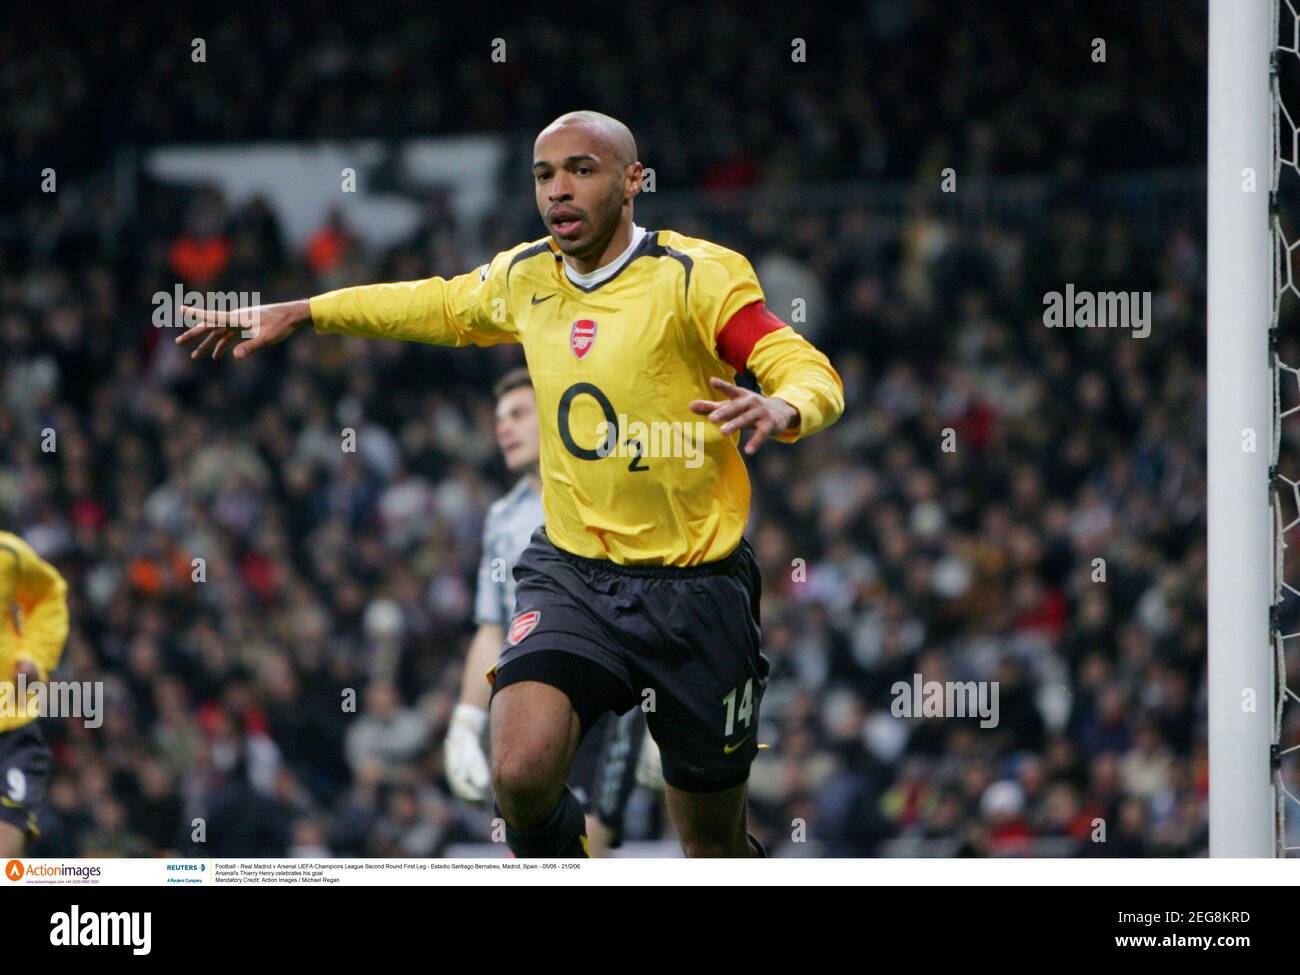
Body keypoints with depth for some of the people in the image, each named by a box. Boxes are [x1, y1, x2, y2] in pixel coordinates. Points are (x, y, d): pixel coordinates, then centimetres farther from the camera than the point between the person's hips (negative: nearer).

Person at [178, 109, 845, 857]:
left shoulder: (698, 276, -10)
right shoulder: (525, 278, 5)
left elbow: (814, 374, -16)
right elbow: (439, 306, 26)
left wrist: (781, 409, -39)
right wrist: (296, 313, 26)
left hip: (695, 590, -3)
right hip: (571, 576, 3)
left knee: (715, 845, 5)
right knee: (522, 773, -23)